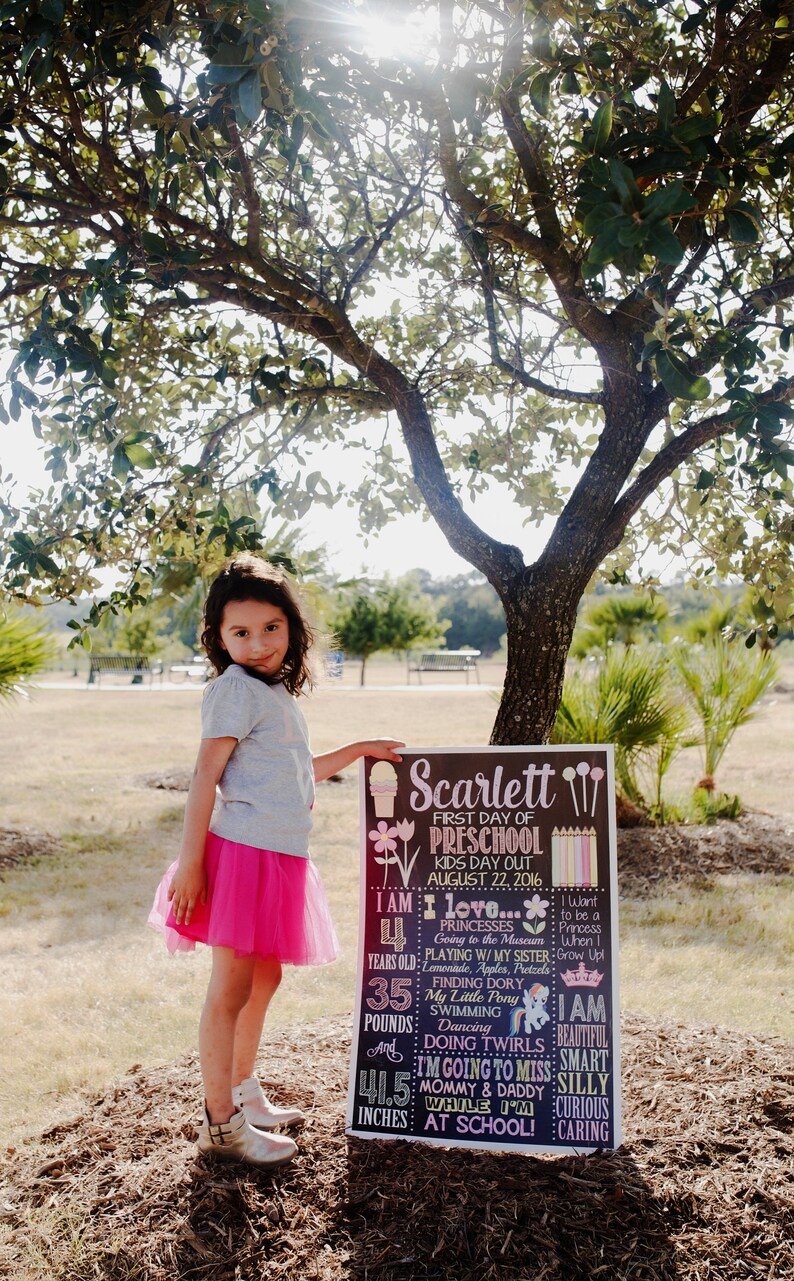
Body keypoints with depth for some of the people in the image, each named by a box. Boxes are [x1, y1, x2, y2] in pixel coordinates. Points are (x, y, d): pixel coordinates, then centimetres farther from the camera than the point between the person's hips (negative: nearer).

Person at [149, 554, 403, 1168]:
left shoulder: (279, 693, 17)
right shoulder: (236, 687, -9)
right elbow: (206, 774, -15)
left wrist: (358, 749, 27)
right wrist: (190, 863, -18)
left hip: (280, 858, 9)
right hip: (242, 852, -9)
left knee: (264, 979, 19)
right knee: (231, 988, 0)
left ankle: (243, 1093, 36)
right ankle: (221, 1124, 12)